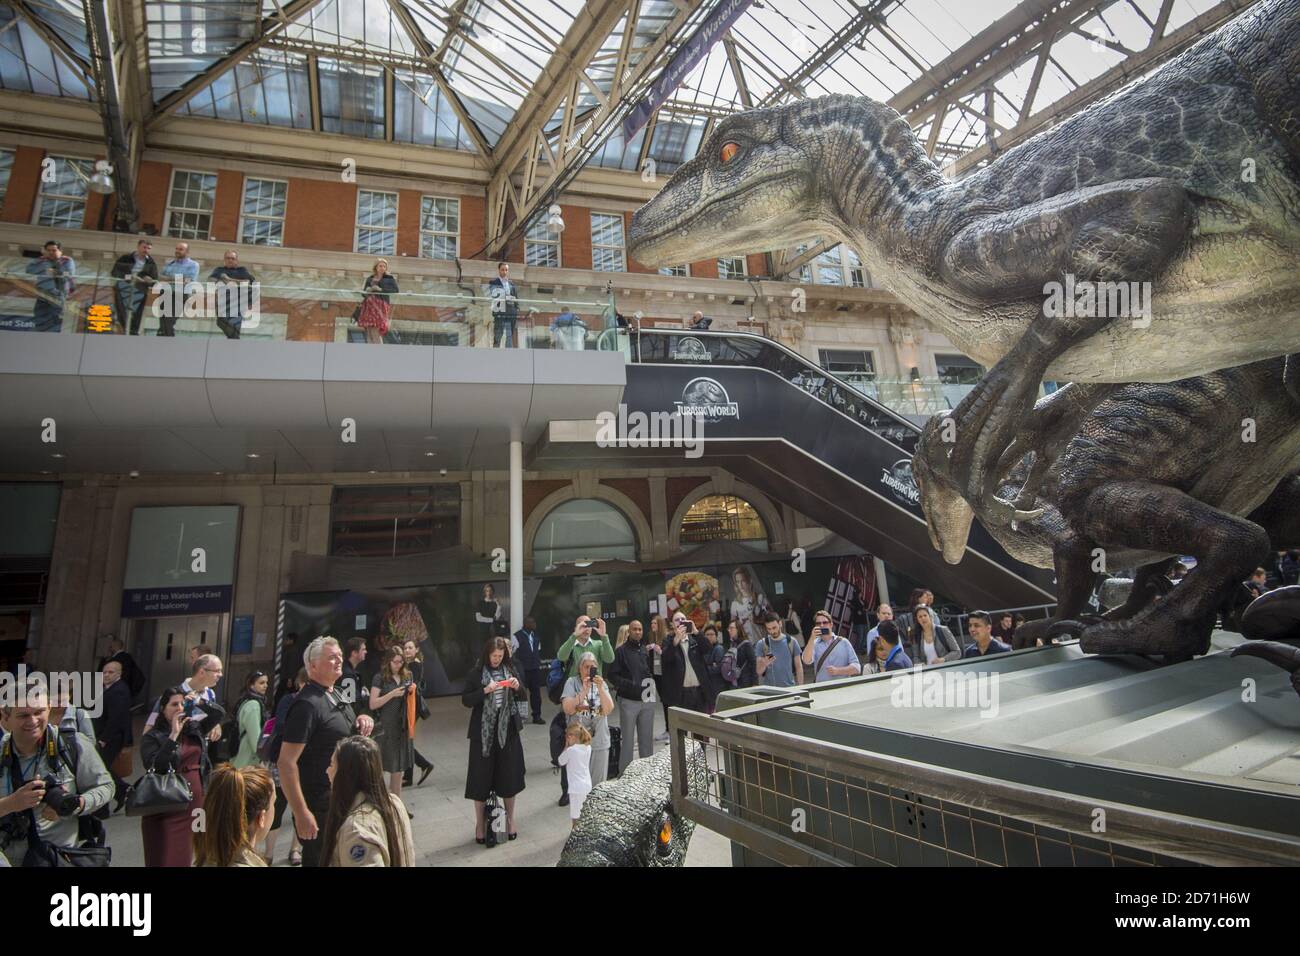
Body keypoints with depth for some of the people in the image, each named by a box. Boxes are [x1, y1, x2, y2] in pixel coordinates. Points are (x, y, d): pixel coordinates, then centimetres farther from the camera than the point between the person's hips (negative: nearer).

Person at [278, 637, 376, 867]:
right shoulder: (307, 704, -20)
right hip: (319, 808, -9)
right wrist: (301, 813, -26)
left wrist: (364, 720, 0)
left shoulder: (336, 696, 7)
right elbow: (286, 763, -24)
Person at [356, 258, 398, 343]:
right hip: (369, 305, 5)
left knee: (376, 331, -14)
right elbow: (363, 293, 21)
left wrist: (381, 290, -12)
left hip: (380, 305, -4)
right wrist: (367, 290, -2)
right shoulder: (369, 279, 17)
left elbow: (396, 290, -8)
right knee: (369, 332, 1)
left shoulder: (389, 279, 6)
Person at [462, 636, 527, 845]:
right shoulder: (476, 673, -4)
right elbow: (466, 700, -8)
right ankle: (480, 825, 21)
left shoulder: (510, 670, 4)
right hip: (483, 731, -2)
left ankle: (510, 821, 28)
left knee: (509, 776, 10)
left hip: (508, 730, 3)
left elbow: (524, 698, 8)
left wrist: (517, 687, -13)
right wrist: (486, 691, -22)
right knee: (481, 779, 4)